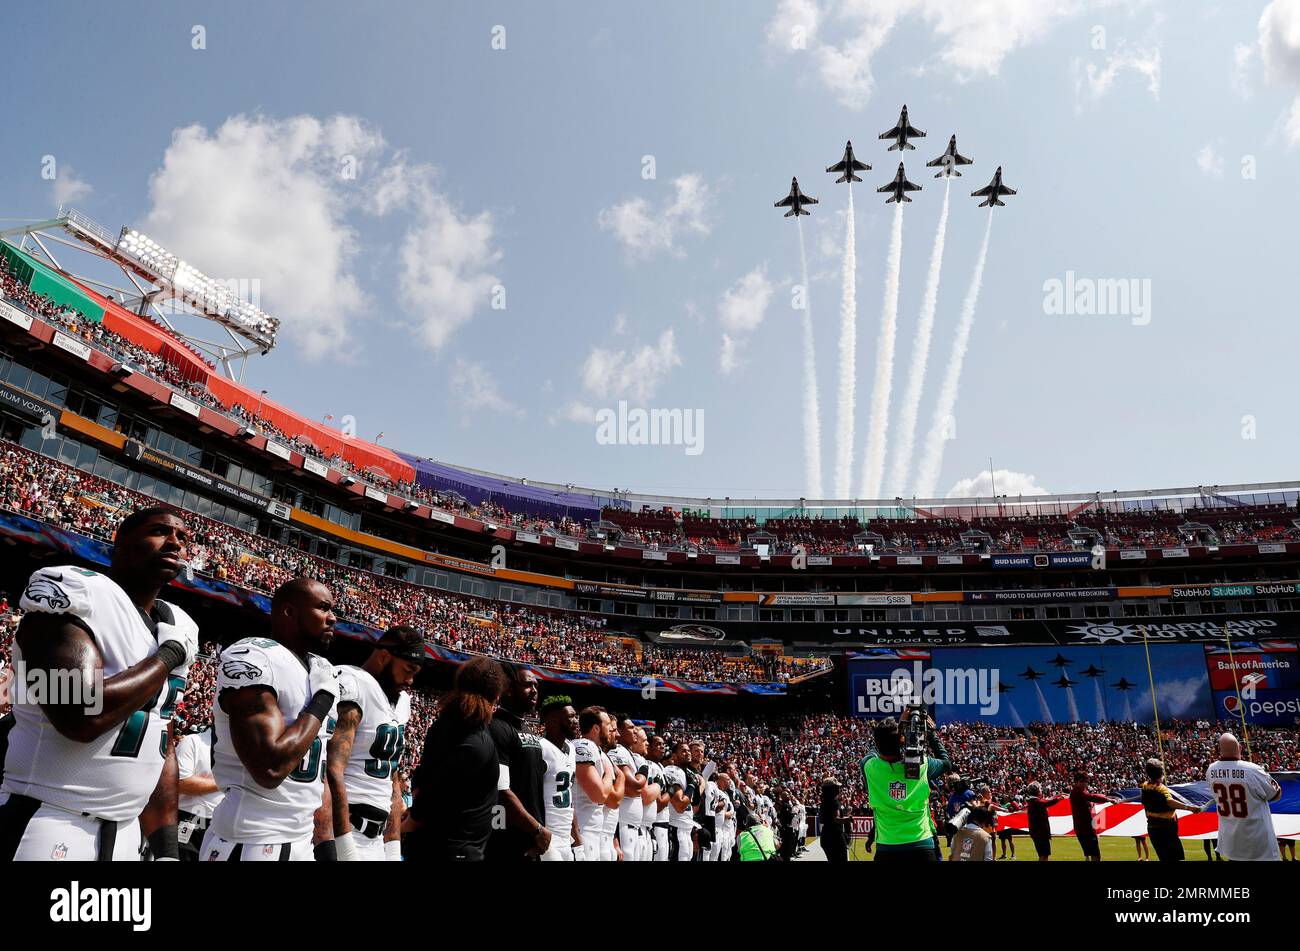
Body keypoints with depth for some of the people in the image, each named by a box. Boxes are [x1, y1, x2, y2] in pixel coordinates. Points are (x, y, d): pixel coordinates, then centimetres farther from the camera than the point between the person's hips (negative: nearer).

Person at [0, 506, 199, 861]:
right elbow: (84, 716, -27)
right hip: (47, 827, -7)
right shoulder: (76, 593, -14)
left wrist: (166, 849, 10)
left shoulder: (176, 628, 9)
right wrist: (167, 656, -14)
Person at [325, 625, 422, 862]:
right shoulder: (352, 686, -14)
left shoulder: (402, 699, 14)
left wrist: (394, 852, 15)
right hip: (343, 838, -8)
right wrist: (347, 852, -22)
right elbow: (332, 773, -21)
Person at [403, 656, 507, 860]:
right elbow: (434, 797, -20)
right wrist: (404, 827, -6)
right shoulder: (478, 746, -23)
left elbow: (421, 775, 13)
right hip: (454, 851, -9)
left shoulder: (445, 723, 3)